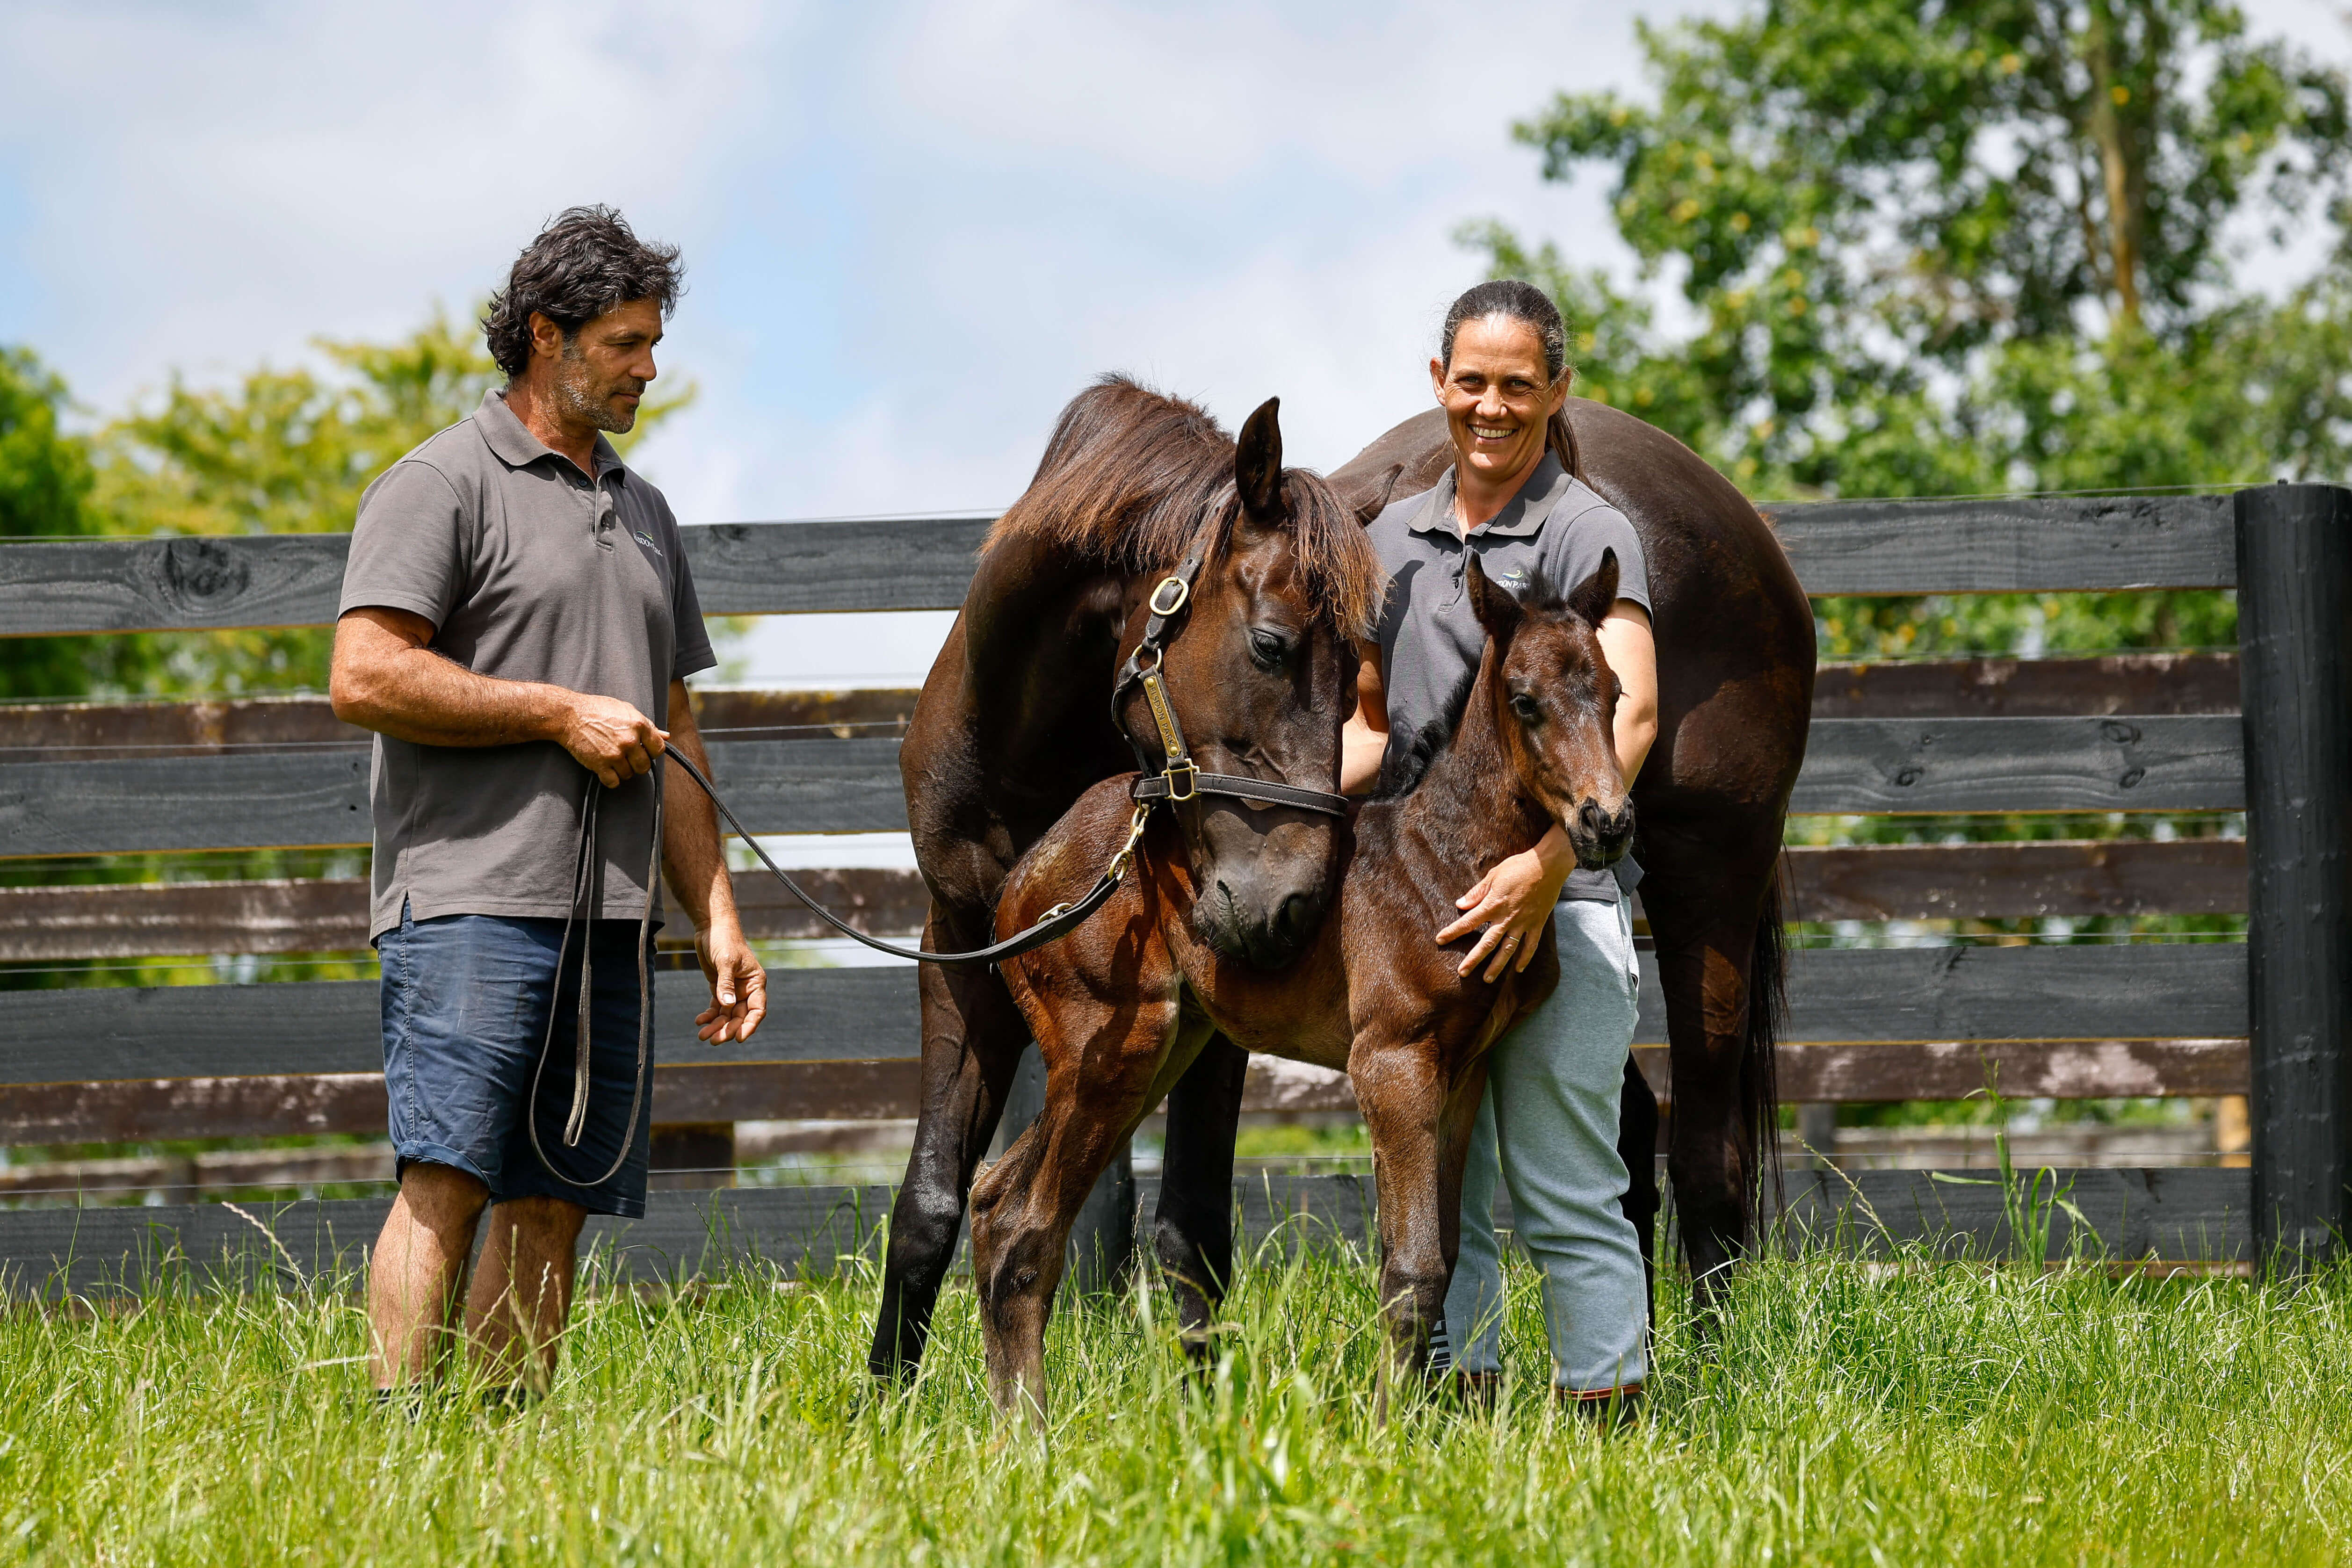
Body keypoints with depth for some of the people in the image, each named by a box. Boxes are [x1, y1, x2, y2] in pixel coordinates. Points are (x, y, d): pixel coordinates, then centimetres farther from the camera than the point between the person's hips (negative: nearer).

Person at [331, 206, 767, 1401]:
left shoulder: (643, 513, 23)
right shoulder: (442, 485, -1)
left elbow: (673, 734, 25)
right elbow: (365, 677, -13)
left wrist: (718, 918, 17)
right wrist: (563, 713, -10)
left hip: (610, 919, 7)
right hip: (472, 899, -7)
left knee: (555, 1207, 3)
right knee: (446, 1181, -15)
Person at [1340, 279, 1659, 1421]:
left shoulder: (1585, 532, -6)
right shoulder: (1396, 537, 15)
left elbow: (1631, 709, -20)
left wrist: (1547, 863, -30)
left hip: (1558, 901, -6)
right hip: (1422, 898, 6)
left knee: (1564, 1193, -6)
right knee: (1435, 1191, 10)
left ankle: (1609, 1411, -2)